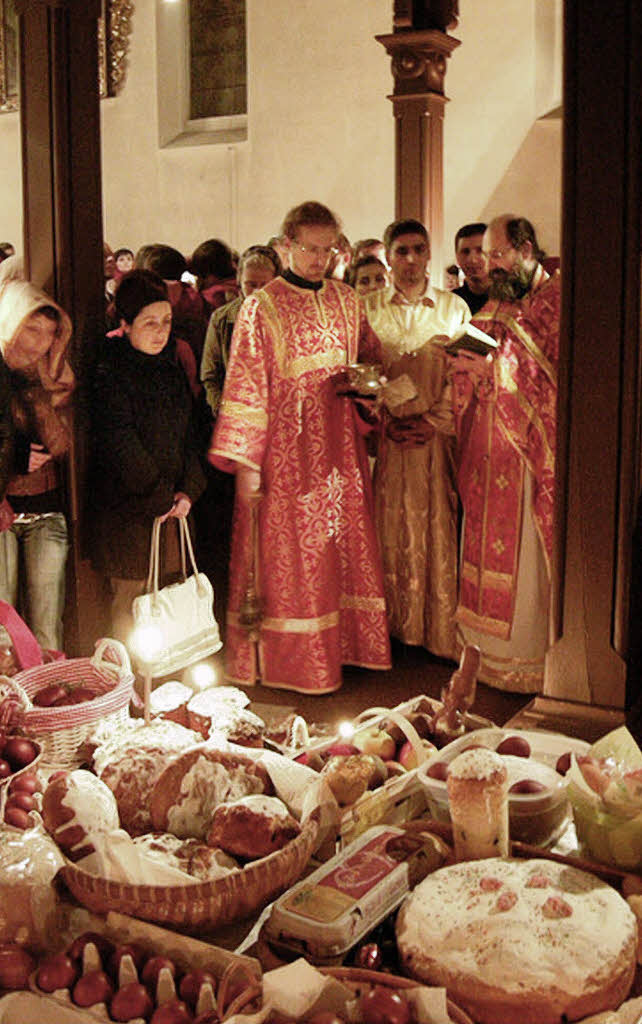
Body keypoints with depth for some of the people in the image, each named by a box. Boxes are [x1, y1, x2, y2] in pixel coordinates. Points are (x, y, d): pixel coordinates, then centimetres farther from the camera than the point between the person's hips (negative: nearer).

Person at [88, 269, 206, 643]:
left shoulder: (171, 368, 10)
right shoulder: (110, 375, -12)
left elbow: (190, 434, 9)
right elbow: (121, 448, -17)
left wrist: (188, 490, -4)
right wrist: (161, 498, -14)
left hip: (171, 504, 6)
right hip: (126, 509, -6)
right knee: (129, 597, 1)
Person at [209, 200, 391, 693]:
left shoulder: (347, 300, 9)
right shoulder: (262, 306, -6)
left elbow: (373, 361, 20)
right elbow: (247, 385, -9)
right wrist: (245, 462, -13)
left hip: (339, 447, 5)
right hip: (285, 447, -5)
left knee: (343, 541, 8)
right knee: (288, 551, 1)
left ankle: (343, 643, 21)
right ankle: (289, 659, 12)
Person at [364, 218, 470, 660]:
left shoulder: (454, 307, 7)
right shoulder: (367, 308, 7)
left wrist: (435, 421, -9)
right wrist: (386, 420, -11)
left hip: (438, 437, 0)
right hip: (387, 437, 0)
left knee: (440, 533, -1)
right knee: (390, 534, 2)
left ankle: (441, 632, 8)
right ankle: (395, 627, 13)